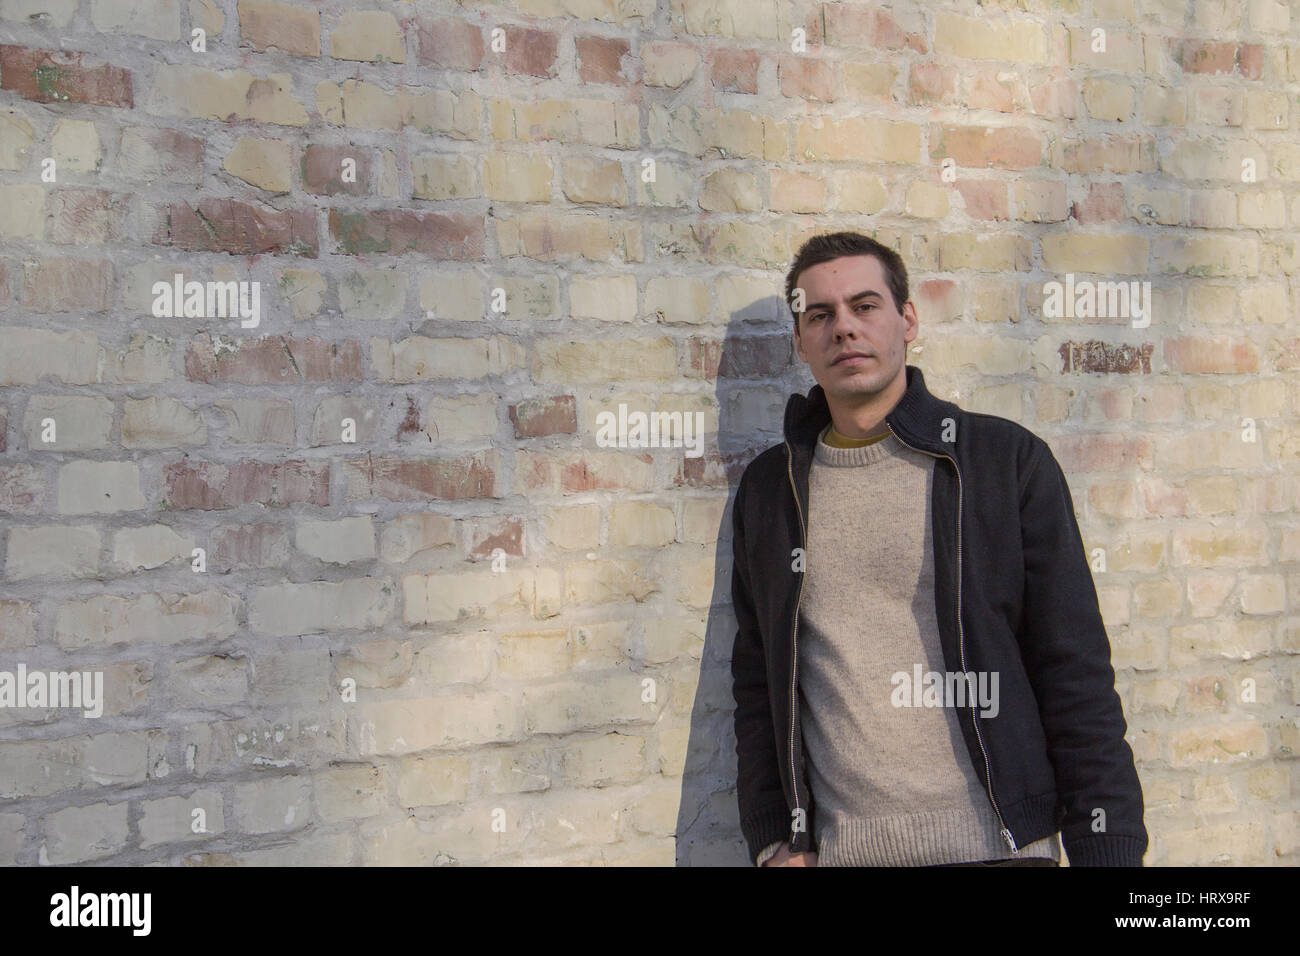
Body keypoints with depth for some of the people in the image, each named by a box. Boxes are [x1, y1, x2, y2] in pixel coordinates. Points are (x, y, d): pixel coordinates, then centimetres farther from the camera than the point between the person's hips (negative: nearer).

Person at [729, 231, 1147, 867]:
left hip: (1000, 846, -2)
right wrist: (774, 843, 4)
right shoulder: (766, 490, 6)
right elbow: (756, 683, 11)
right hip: (837, 851, 2)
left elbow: (1076, 674, -3)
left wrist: (1107, 850, -8)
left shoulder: (1009, 460, -2)